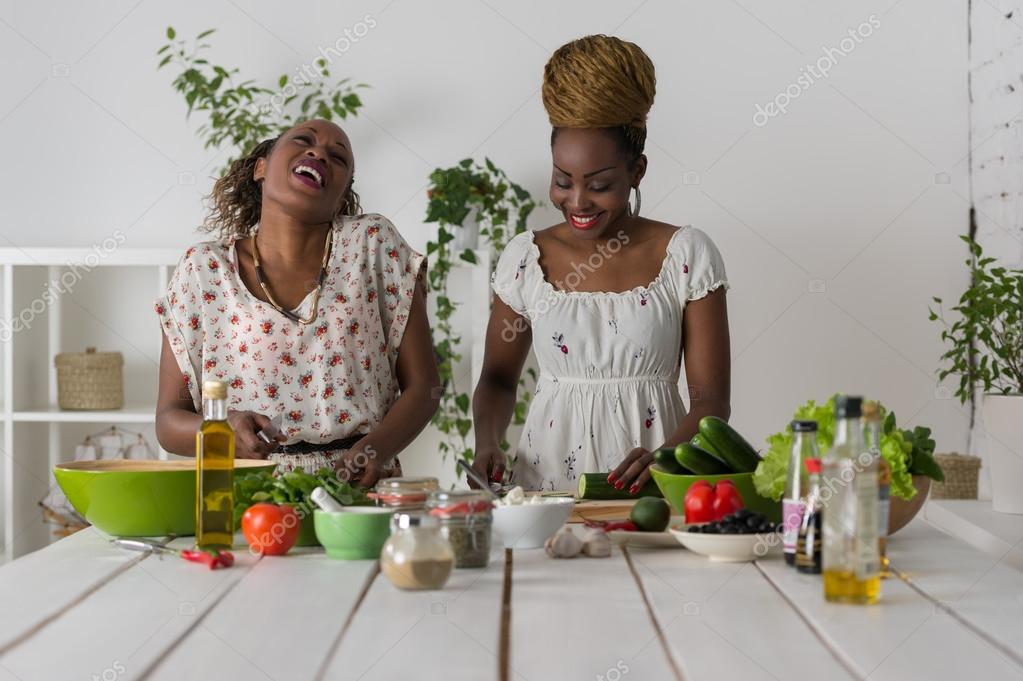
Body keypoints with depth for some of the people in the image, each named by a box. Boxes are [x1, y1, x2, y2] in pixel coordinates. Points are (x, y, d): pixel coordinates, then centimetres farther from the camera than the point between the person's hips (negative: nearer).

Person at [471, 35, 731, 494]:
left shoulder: (686, 255, 1)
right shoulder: (526, 258, 7)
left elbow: (711, 399, 0)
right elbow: (498, 378, 18)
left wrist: (666, 457, -19)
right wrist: (487, 445, -1)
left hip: (651, 491, -1)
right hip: (545, 482, 2)